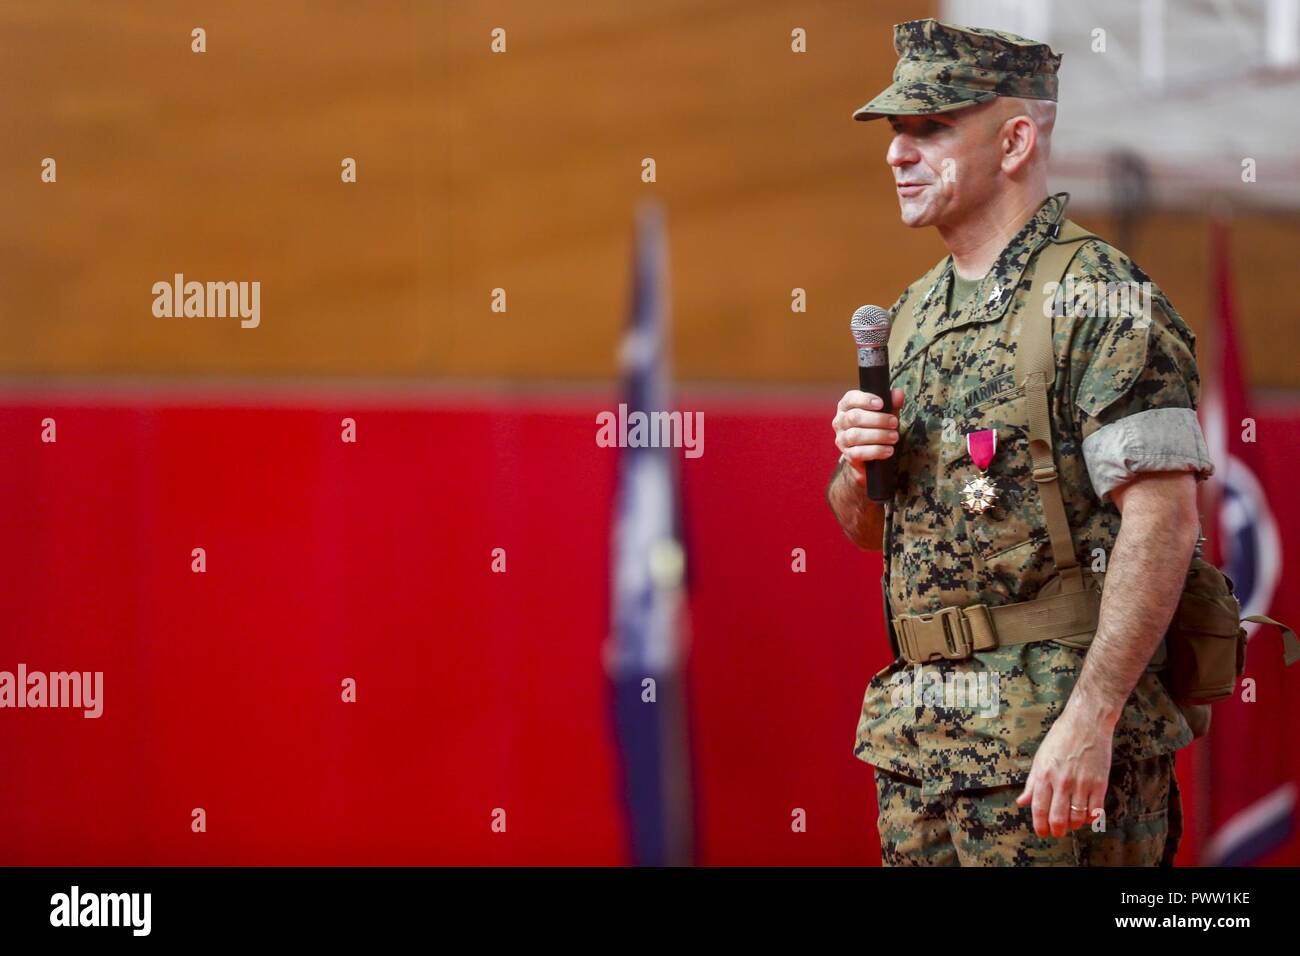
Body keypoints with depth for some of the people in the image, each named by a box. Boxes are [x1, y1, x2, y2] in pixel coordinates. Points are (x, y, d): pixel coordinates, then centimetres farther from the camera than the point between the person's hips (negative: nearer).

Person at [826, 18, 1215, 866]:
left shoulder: (1101, 302, -9)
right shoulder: (915, 313, 17)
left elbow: (1165, 521, -17)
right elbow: (866, 530, 24)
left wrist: (1090, 718, -24)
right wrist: (859, 467, 0)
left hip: (1049, 738, -8)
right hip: (917, 732, 8)